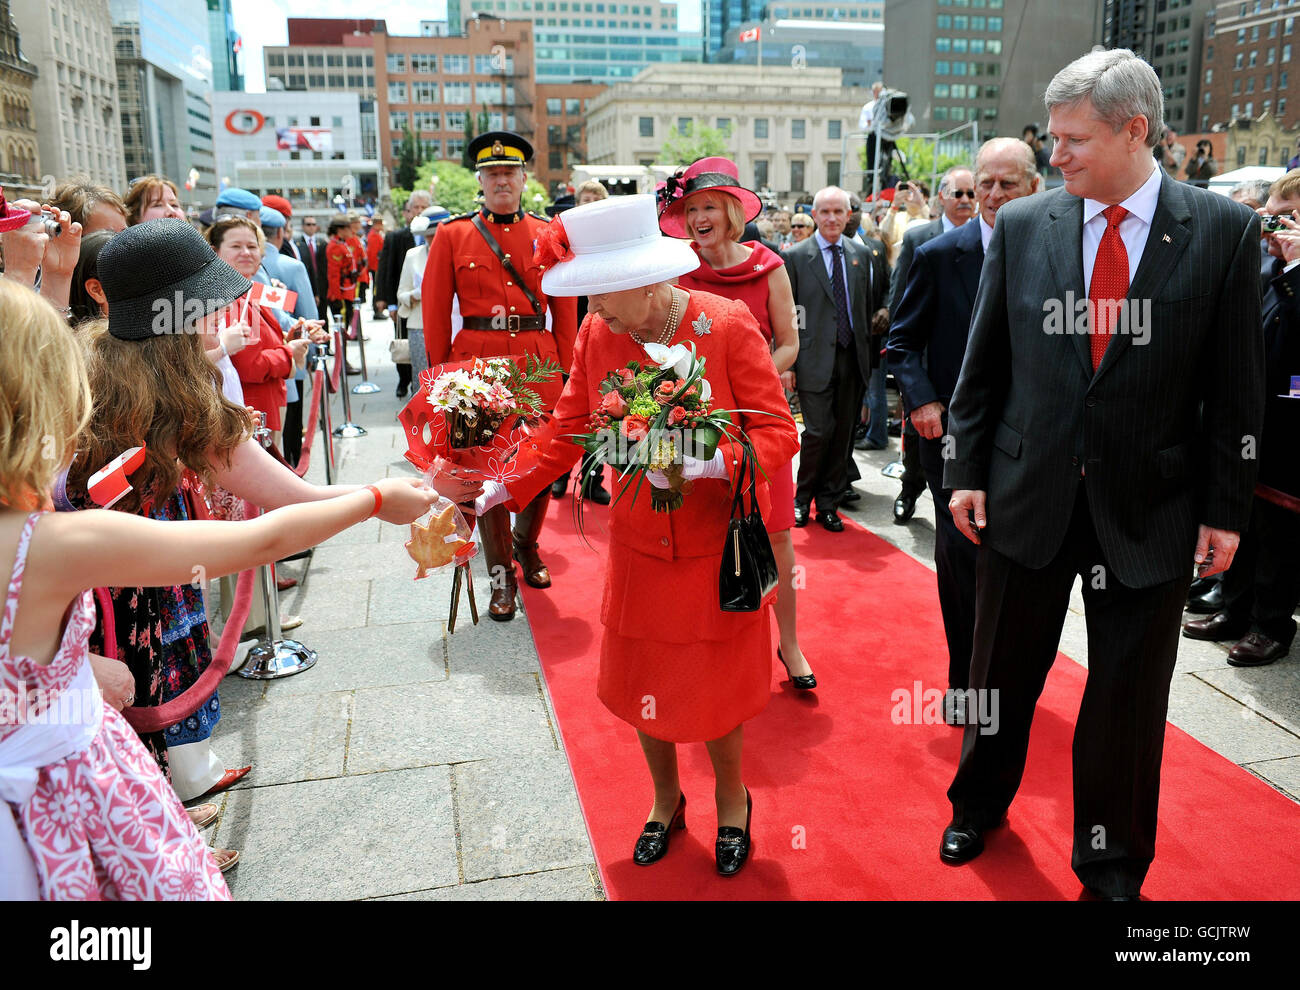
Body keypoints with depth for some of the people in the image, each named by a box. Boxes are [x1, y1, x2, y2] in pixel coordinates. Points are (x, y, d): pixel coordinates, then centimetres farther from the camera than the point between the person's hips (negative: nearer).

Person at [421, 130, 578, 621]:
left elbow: (565, 309, 6)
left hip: (538, 362, 2)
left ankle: (526, 544, 35)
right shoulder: (453, 236, 3)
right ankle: (501, 575, 16)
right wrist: (439, 375, 0)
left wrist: (565, 369, 1)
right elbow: (435, 313, 3)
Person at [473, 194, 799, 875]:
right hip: (638, 546, 3)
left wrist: (706, 464, -31)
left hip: (716, 547, -3)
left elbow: (779, 434, -15)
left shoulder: (729, 325, -16)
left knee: (714, 688, 10)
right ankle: (666, 799, 43)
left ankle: (732, 801, 40)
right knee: (640, 684, 13)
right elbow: (566, 431, 0)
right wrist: (499, 492, -11)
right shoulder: (597, 332, -6)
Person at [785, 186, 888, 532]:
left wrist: (868, 352, 7)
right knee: (819, 431, -8)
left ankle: (828, 505, 20)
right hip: (815, 360, -4)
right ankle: (802, 499, 13)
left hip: (852, 360, 4)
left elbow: (870, 304, 16)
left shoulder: (862, 255, 12)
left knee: (843, 434, 7)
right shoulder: (796, 257, 0)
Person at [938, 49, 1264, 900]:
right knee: (1002, 671, 16)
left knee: (1128, 698, 11)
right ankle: (978, 806, 41)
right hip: (1028, 495, 1)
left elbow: (1237, 388, -2)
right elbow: (983, 362, 4)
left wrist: (1226, 508, -3)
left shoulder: (1224, 230, -4)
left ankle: (1113, 866, 33)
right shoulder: (1021, 226, 0)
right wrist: (967, 470, 1)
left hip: (1151, 510, -1)